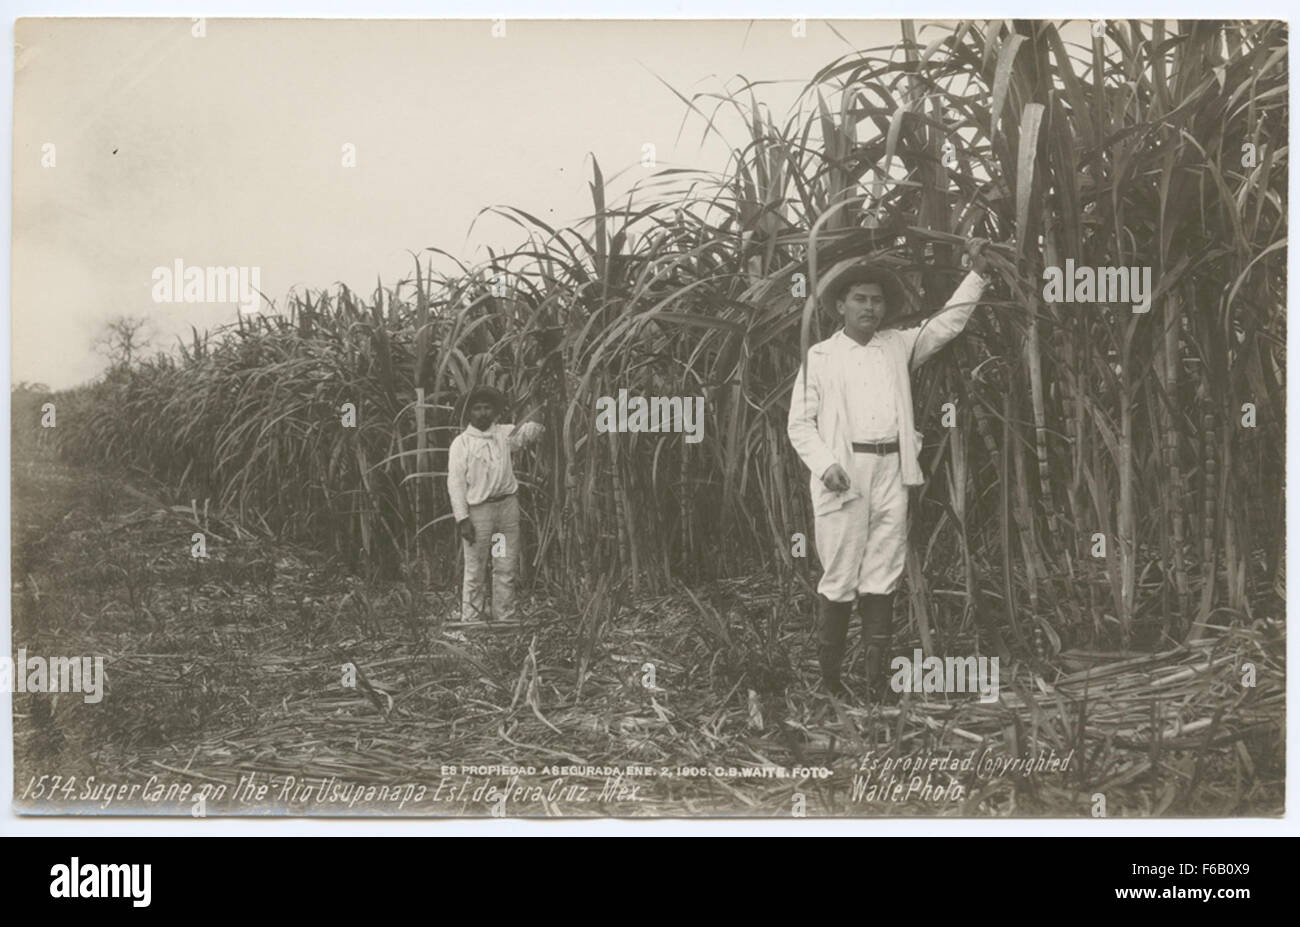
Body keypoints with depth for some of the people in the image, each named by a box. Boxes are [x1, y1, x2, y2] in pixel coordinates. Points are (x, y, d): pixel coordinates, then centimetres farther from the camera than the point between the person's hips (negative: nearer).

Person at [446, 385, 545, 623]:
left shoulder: (505, 434, 10)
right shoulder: (461, 443, -2)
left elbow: (533, 429, 9)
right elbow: (455, 482, -5)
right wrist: (462, 519, -11)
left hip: (508, 505, 4)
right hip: (478, 510, -4)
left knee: (506, 569, 8)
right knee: (475, 572, 0)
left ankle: (504, 619, 16)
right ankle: (471, 620, 8)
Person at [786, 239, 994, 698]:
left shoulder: (898, 345, 16)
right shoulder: (820, 356, 6)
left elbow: (947, 324, 14)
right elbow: (799, 423, 3)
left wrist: (977, 273, 4)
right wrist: (824, 464, -12)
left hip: (892, 472, 3)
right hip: (844, 476, -3)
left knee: (882, 577, 4)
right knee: (839, 578, -2)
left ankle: (876, 675, 8)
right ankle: (828, 675, 9)